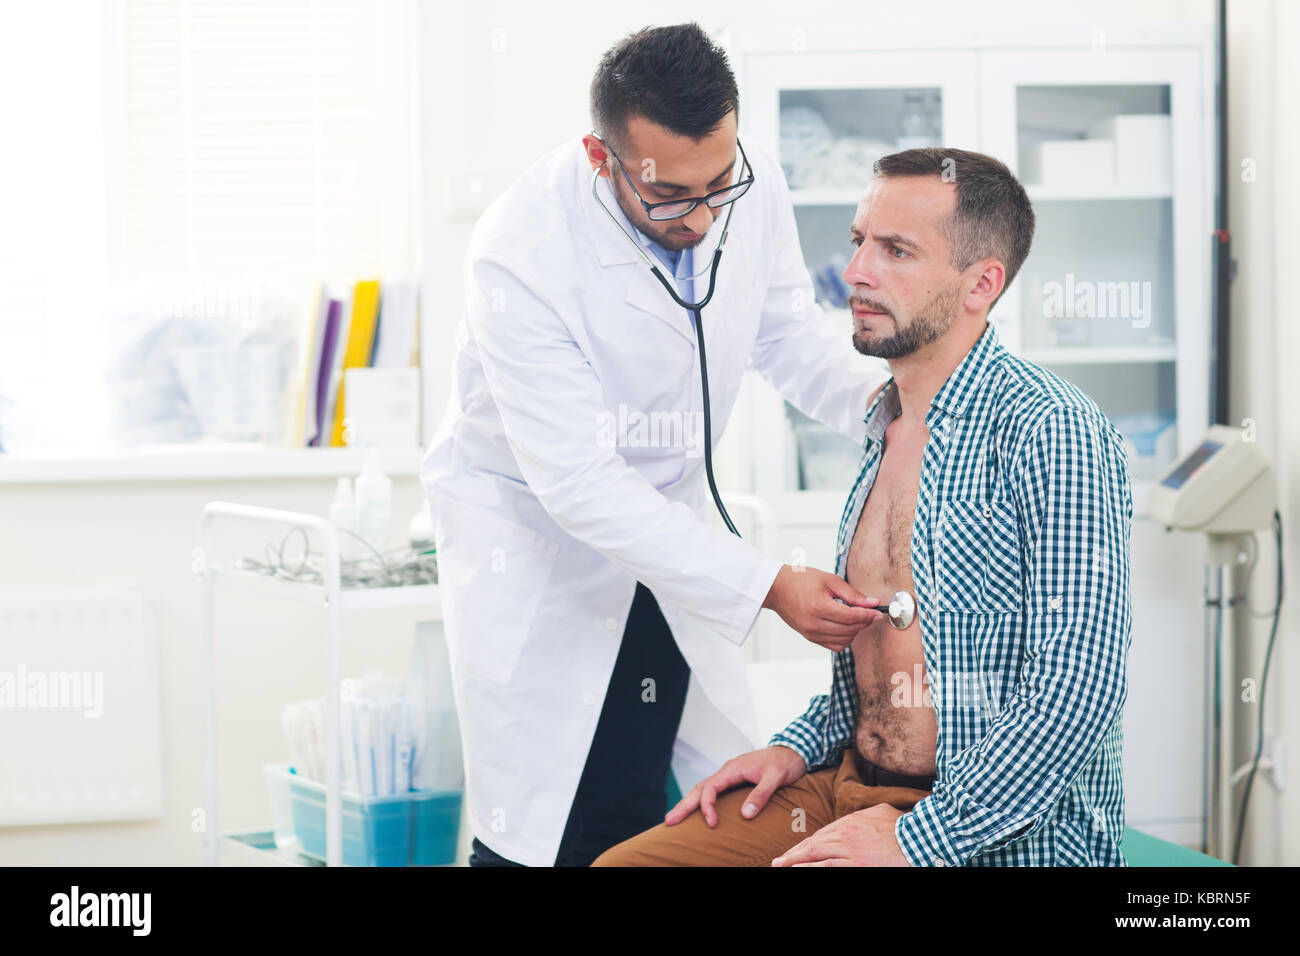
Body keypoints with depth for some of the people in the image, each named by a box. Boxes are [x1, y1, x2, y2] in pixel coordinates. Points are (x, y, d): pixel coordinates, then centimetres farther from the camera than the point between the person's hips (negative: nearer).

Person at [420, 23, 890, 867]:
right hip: (533, 531, -5)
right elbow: (578, 485, -30)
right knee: (545, 835, -4)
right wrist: (767, 586, -35)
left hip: (668, 514, 5)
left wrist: (880, 395, -19)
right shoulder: (521, 257, -31)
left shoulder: (750, 181, -15)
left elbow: (789, 330, 4)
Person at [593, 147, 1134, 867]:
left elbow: (1077, 692, -21)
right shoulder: (887, 428, 13)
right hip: (854, 786, 8)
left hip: (1003, 835, -8)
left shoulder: (1050, 433, -15)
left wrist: (919, 842, -21)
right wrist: (800, 746, 10)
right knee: (624, 862, -4)